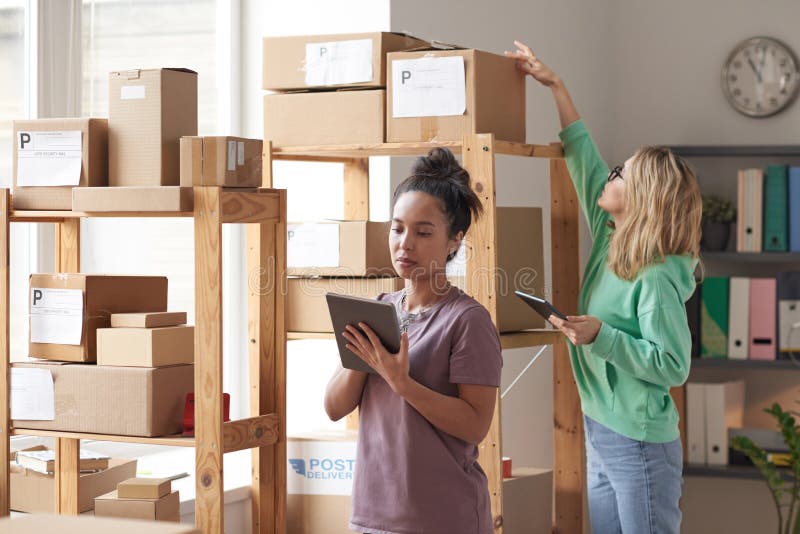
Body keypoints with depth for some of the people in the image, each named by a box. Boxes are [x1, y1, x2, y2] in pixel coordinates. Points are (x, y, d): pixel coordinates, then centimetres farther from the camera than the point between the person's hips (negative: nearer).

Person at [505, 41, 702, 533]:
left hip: (640, 445, -9)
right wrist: (555, 85, 15)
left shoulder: (656, 277, -18)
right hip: (601, 438, 9)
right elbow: (584, 159, 13)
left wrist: (602, 336, -27)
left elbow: (674, 365, -20)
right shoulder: (609, 242, 6)